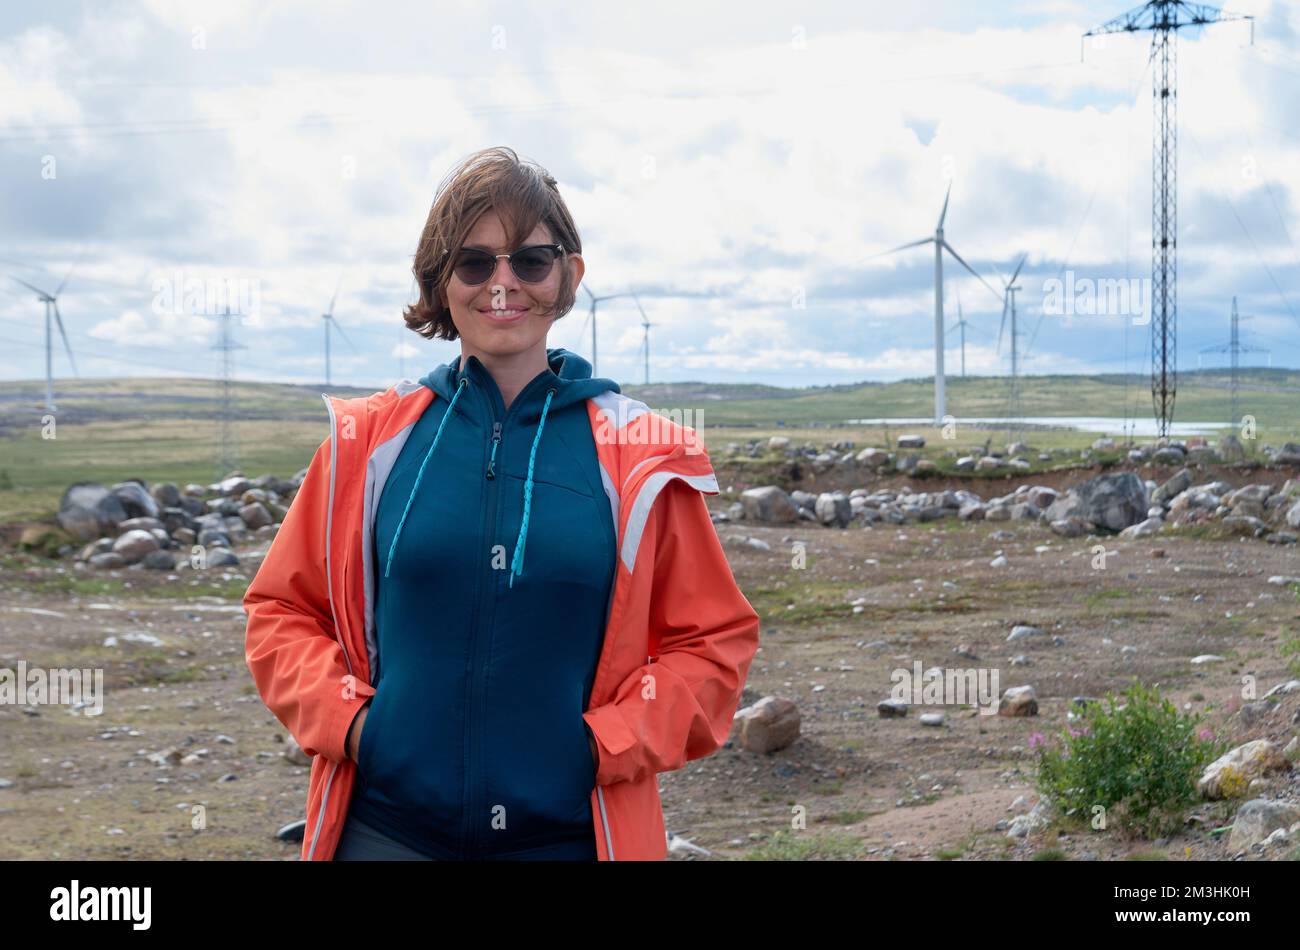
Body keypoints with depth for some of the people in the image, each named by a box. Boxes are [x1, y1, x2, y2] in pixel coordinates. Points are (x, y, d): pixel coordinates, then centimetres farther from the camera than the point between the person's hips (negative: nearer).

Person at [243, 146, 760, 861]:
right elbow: (282, 608, 9)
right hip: (385, 828, 1)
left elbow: (713, 639, 4)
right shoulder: (370, 441, 2)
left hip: (568, 833, -1)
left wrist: (611, 744, -8)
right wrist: (346, 718, -6)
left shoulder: (637, 457, -1)